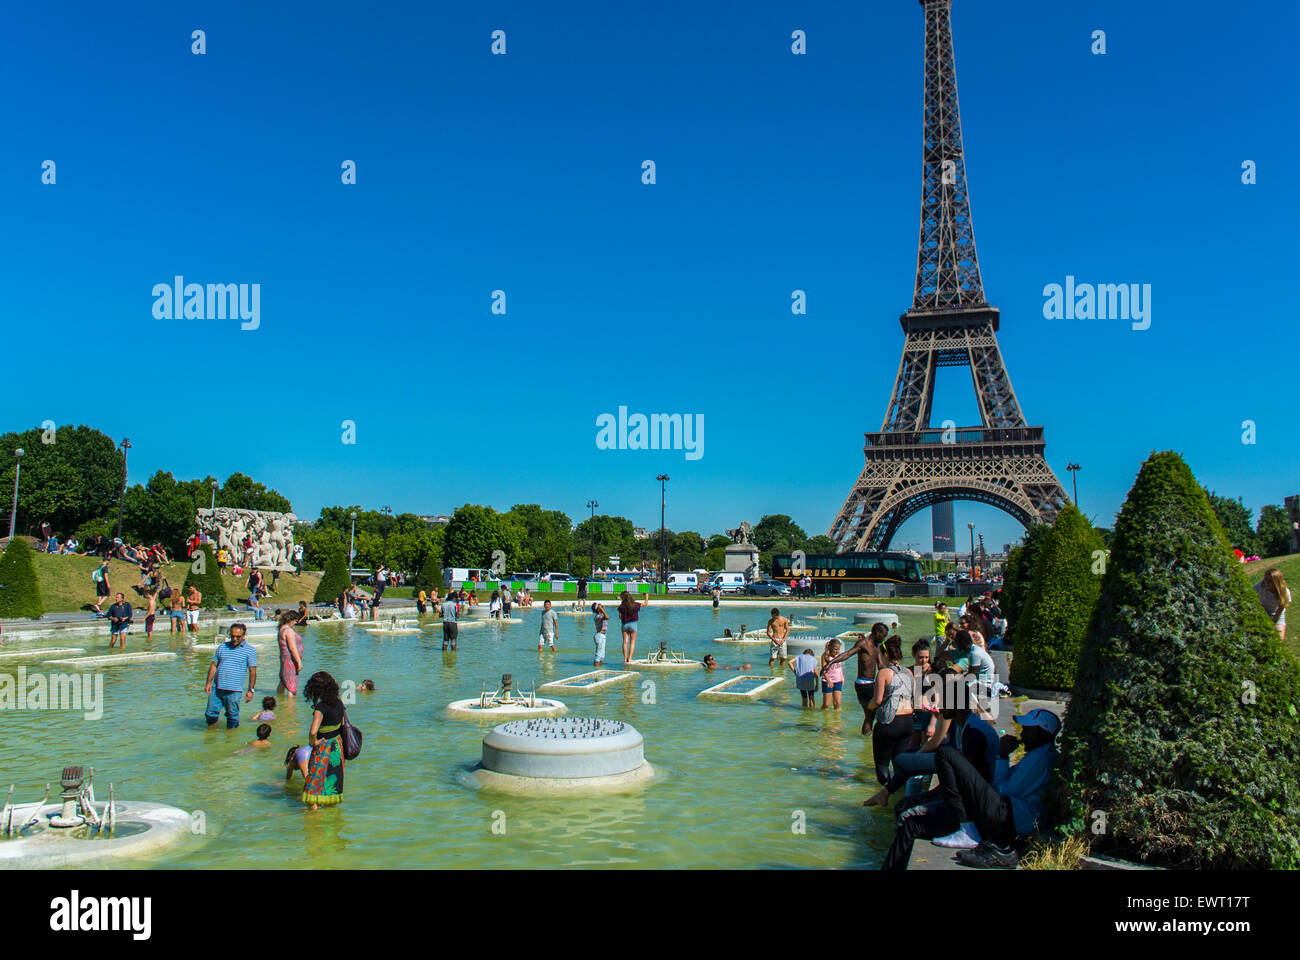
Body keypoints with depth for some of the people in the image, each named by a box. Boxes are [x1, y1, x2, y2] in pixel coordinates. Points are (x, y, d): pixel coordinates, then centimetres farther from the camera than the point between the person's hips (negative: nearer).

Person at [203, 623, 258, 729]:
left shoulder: (250, 650, 3)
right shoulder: (222, 647, 13)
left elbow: (252, 671, 1)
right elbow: (213, 665, 13)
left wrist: (250, 690, -4)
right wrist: (208, 682, 0)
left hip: (234, 690, -3)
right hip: (216, 688, 3)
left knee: (232, 715, 4)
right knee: (211, 713, 4)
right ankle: (211, 729, 26)